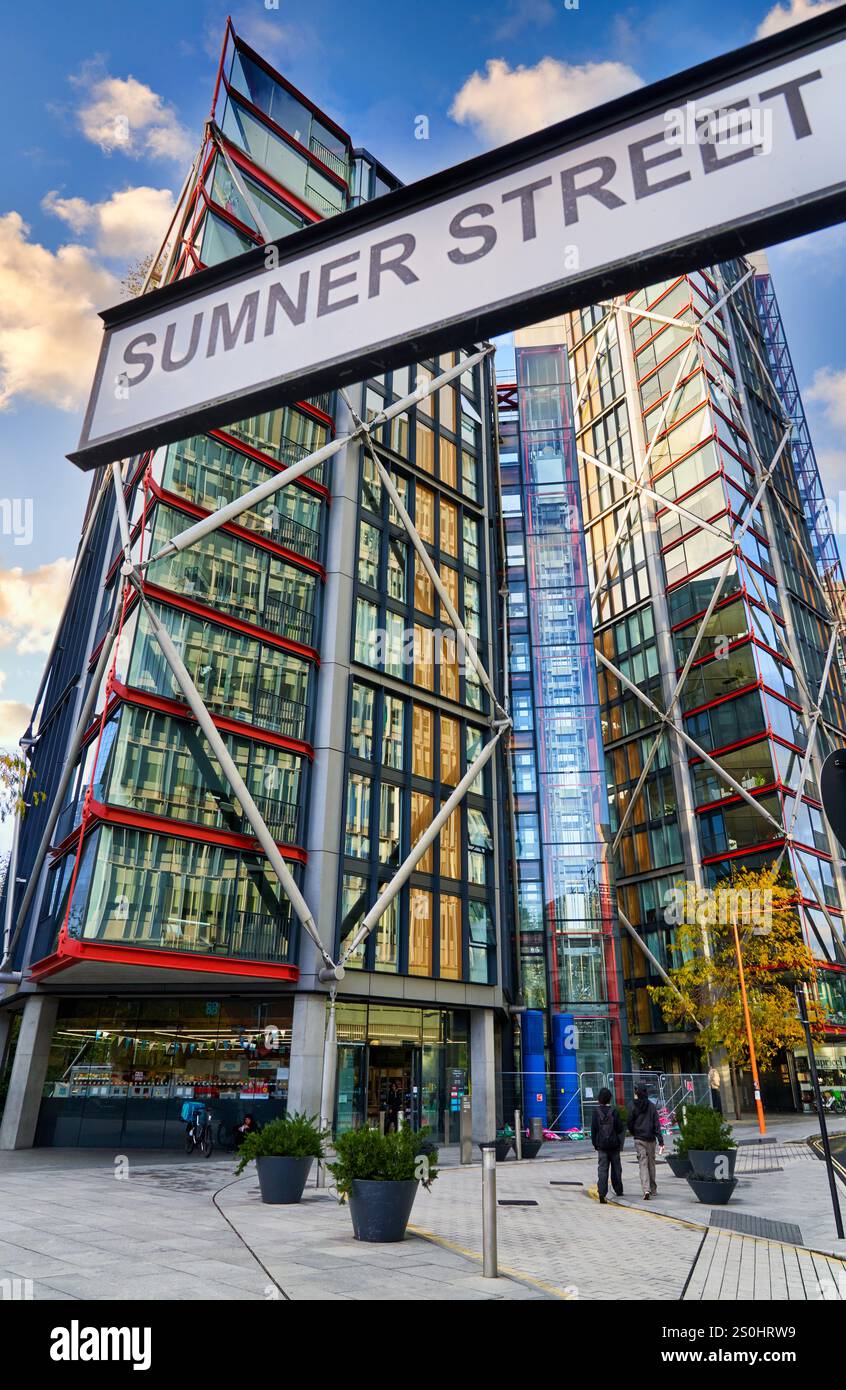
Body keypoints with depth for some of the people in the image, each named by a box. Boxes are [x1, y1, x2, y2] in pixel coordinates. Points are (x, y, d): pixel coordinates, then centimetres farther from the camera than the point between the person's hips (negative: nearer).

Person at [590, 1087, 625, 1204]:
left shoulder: (596, 1111, -5)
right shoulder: (614, 1110, -10)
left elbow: (593, 1129, -3)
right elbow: (620, 1128, -8)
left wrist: (595, 1143, 7)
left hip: (601, 1145, 0)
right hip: (614, 1144, 0)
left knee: (602, 1169, 1)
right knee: (616, 1167, 17)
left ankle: (602, 1193, -11)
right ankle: (618, 1190, 28)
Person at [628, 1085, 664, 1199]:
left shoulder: (634, 1107, -6)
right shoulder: (651, 1106, -1)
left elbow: (630, 1124, -3)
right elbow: (657, 1124, -5)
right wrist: (661, 1141, -5)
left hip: (639, 1139, -2)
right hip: (651, 1139, 2)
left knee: (643, 1164, -3)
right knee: (651, 1163, 16)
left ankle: (646, 1189, -18)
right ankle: (653, 1189, 26)